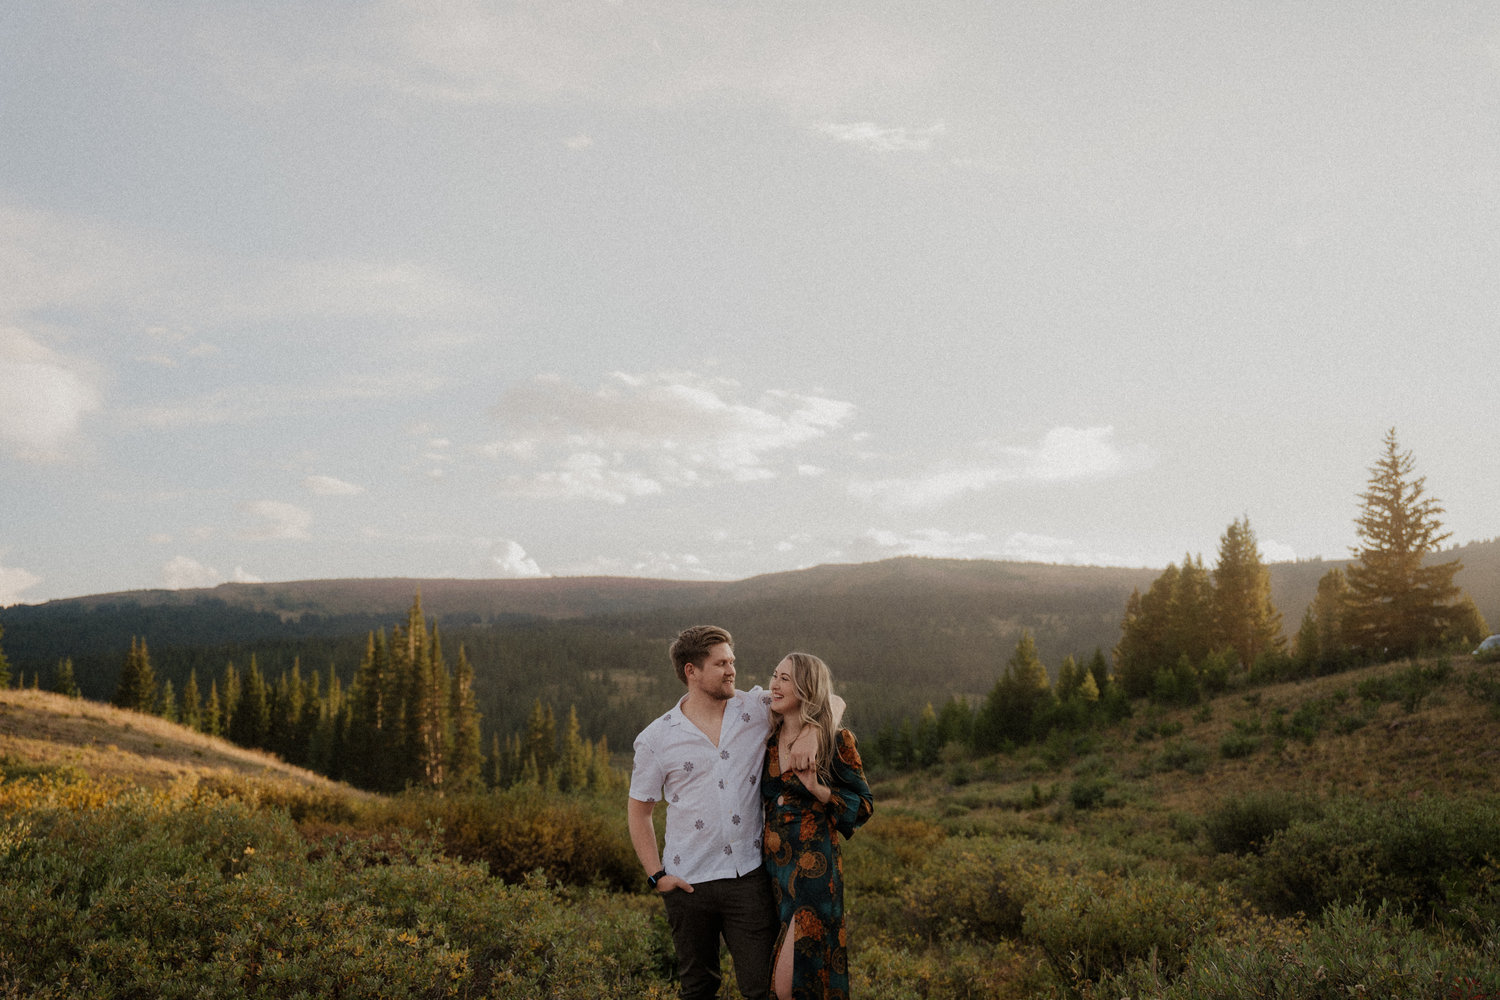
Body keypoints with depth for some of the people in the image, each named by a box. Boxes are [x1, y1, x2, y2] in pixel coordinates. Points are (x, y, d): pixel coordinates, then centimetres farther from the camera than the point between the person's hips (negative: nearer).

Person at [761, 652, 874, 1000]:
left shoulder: (835, 740, -8)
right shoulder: (769, 739, 8)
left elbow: (864, 805, -5)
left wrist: (818, 789, -18)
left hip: (813, 868, -6)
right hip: (773, 865, 6)